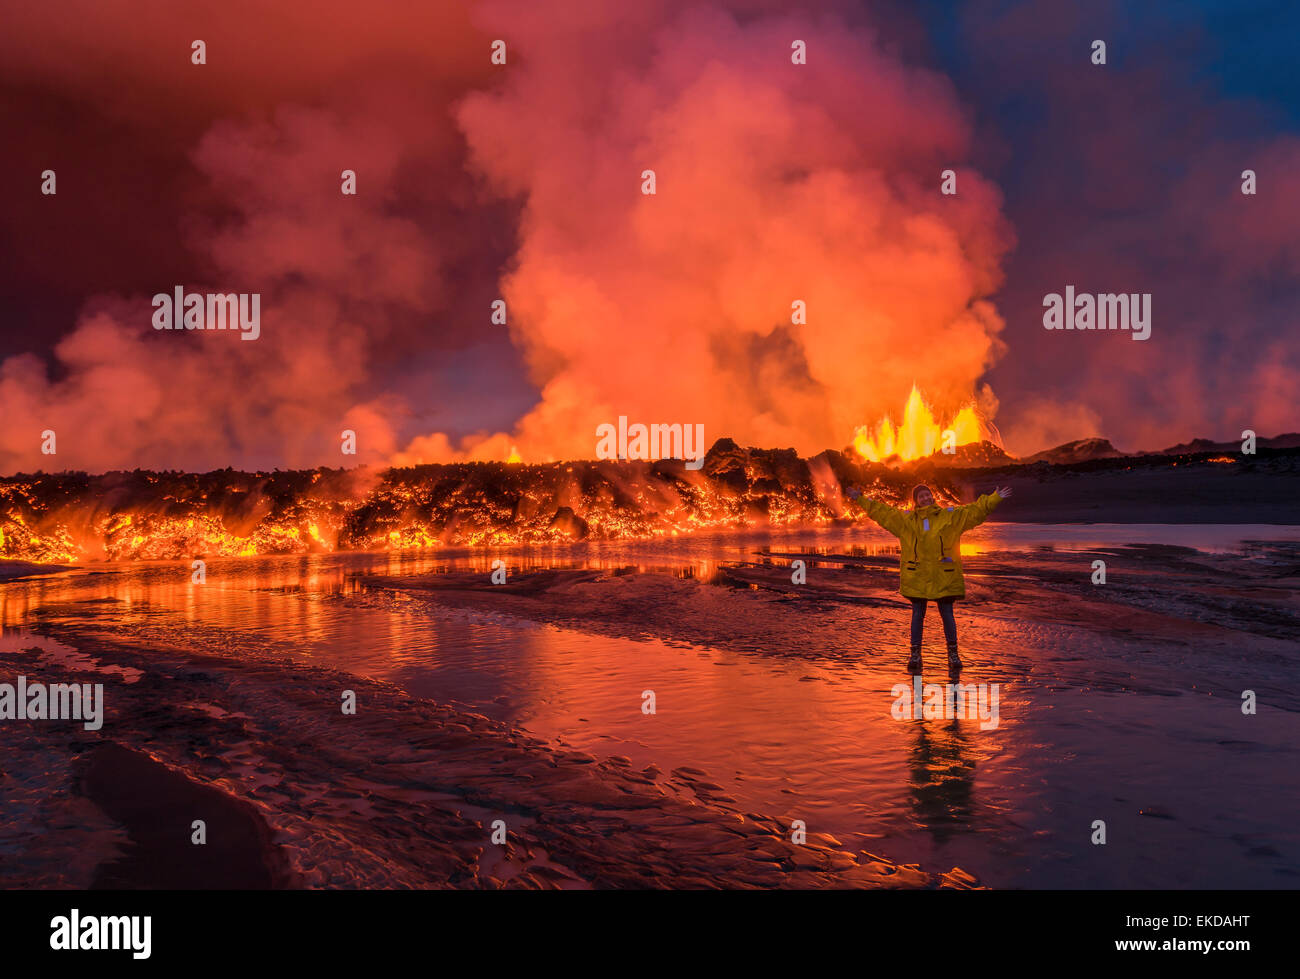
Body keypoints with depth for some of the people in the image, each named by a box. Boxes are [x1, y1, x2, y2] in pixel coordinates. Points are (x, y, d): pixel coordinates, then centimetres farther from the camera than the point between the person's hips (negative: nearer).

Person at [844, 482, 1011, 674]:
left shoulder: (950, 516, 5)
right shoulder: (905, 519, 8)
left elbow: (975, 511, 3)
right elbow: (881, 512, 12)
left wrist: (995, 499, -4)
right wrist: (860, 499, 10)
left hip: (943, 577, -1)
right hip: (917, 577, 1)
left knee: (947, 614, 4)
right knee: (917, 614, 7)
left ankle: (953, 654, 17)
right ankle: (915, 655, 15)